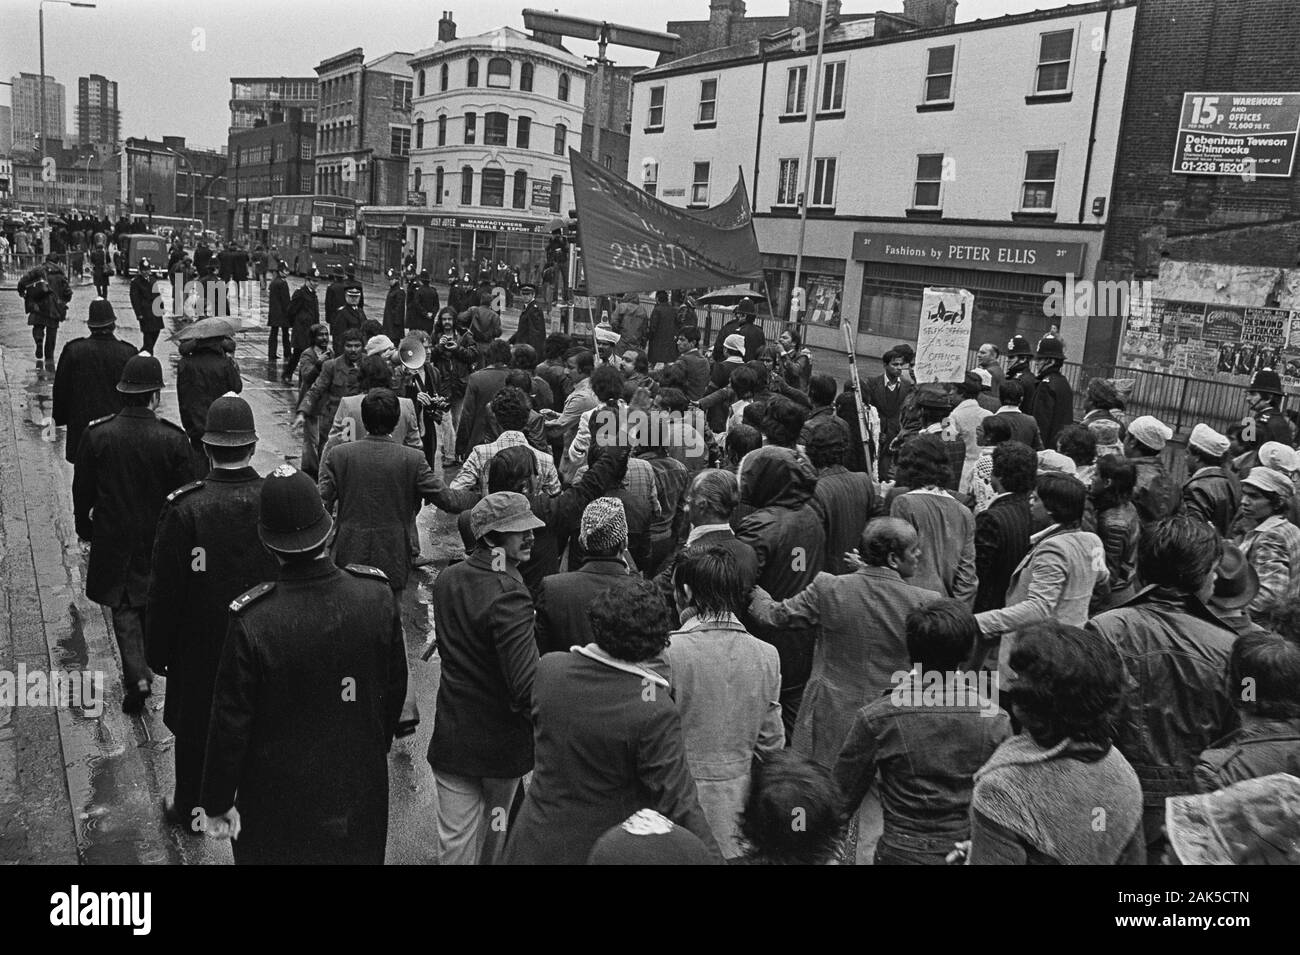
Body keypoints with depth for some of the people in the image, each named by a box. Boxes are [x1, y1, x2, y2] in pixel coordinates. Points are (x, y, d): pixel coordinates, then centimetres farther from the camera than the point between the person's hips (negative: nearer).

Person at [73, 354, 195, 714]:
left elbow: (82, 490, -2)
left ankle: (137, 677, -1)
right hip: (159, 540, 0)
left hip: (112, 540, 0)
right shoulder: (173, 439, -17)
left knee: (124, 608, 11)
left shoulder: (96, 434, -13)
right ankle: (141, 669, 38)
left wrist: (84, 528, 14)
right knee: (152, 605, 20)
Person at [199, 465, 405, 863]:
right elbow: (395, 689, -3)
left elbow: (230, 722, -16)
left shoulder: (252, 621, -26)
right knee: (356, 853, 24)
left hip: (278, 802, -2)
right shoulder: (378, 596, -17)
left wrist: (218, 804, 0)